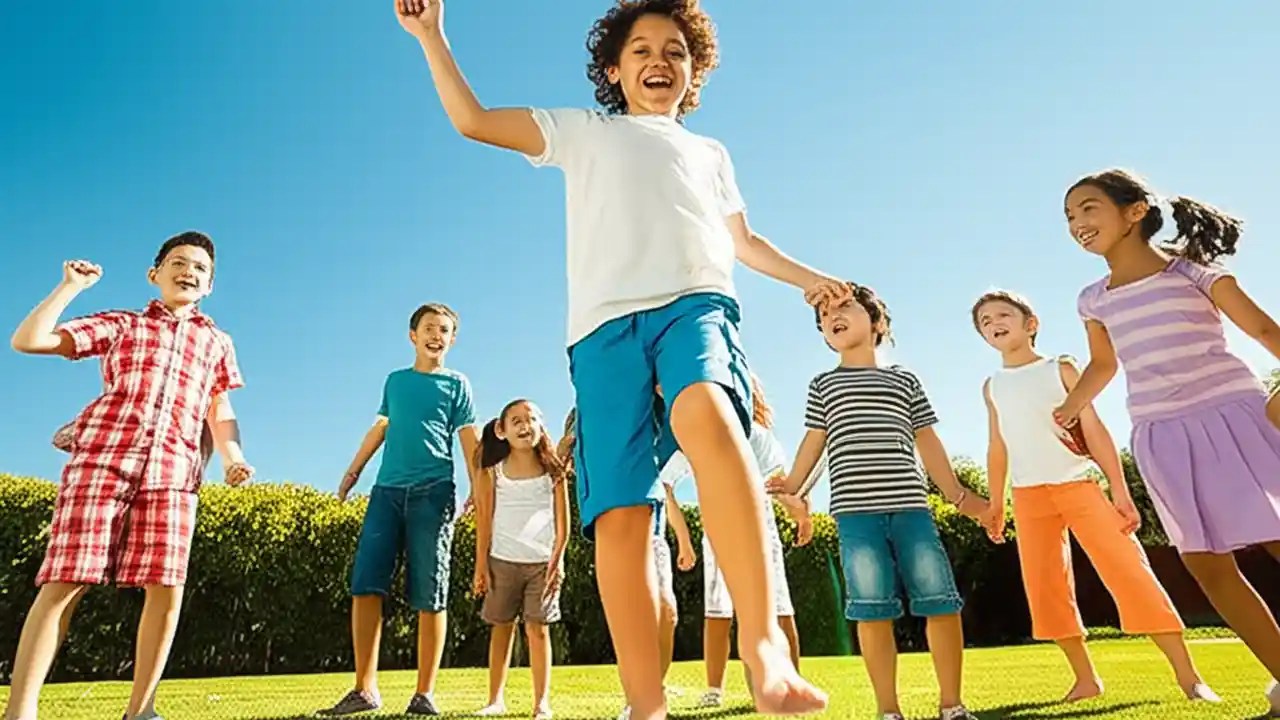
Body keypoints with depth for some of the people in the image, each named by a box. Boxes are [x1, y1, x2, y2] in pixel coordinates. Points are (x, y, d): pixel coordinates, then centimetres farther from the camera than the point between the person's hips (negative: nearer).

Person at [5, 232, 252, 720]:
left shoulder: (217, 342, 24)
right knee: (66, 580, -8)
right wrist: (70, 286, 12)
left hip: (172, 469, 1)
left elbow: (220, 411, 20)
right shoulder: (121, 325, 19)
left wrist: (233, 458, 3)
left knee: (166, 588, -6)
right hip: (102, 455, -1)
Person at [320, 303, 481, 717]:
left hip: (434, 493, -3)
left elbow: (470, 442, 3)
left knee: (429, 595, -2)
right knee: (365, 585, -5)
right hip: (387, 490, 3)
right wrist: (353, 470, 26)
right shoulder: (395, 380, 18)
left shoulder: (456, 384, 8)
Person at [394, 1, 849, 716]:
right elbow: (474, 120, 26)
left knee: (707, 414, -37)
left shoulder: (710, 153, 35)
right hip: (608, 321, 0)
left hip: (697, 303, 1)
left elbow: (745, 241, 40)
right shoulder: (584, 131, 29)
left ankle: (765, 639, -41)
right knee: (620, 514, -16)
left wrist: (807, 275, 27)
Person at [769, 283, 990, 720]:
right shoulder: (824, 384, 16)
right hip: (855, 509, -1)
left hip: (911, 505, 1)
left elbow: (927, 442, 17)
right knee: (872, 610, -3)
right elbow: (815, 440, 12)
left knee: (940, 600, -1)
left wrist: (958, 495, 14)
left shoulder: (904, 380, 17)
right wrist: (794, 486, 2)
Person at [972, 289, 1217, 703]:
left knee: (1128, 570, -9)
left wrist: (1120, 490, -8)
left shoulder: (1060, 369, 4)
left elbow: (1094, 430, -1)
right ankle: (1085, 678, 13)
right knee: (1046, 587, 1)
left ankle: (1187, 674, 0)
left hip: (1078, 484, -3)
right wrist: (995, 504, 12)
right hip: (1029, 495, 3)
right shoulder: (993, 386, 12)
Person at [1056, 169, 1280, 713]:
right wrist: (1069, 408, 22)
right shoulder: (1094, 299, 9)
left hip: (1233, 415, -4)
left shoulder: (1192, 268, -3)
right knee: (1206, 566, 4)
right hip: (1162, 439, 4)